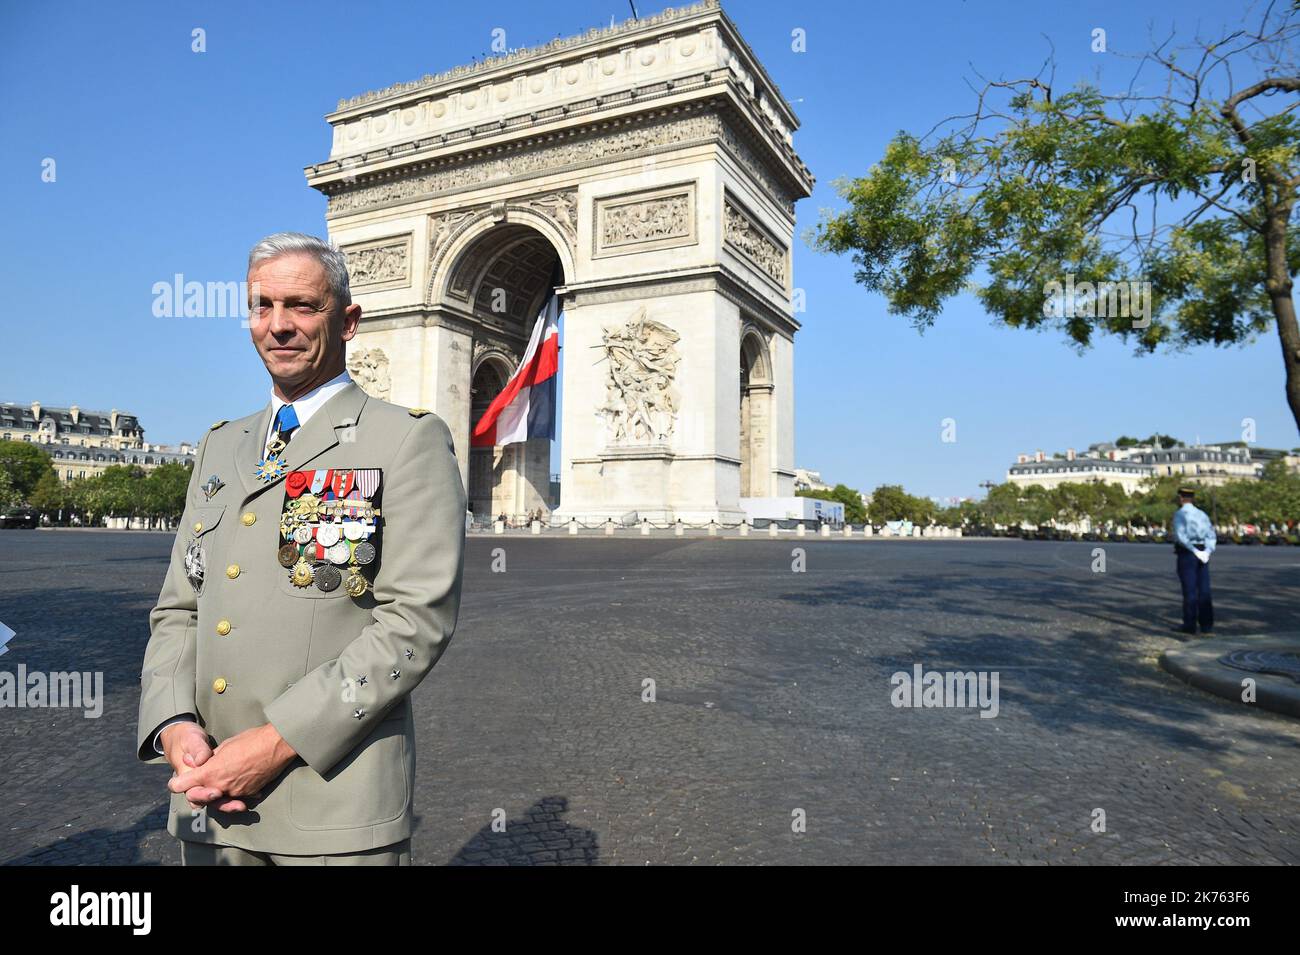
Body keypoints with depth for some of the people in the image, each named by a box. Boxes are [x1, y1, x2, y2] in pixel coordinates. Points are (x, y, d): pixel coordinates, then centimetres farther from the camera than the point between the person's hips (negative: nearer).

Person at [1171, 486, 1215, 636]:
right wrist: (1207, 552, -9)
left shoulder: (1179, 513, -7)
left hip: (1186, 554, -5)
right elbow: (1211, 535, 3)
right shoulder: (1202, 514, 13)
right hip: (1202, 556, 5)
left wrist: (1195, 551, -14)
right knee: (1204, 590, 6)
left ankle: (1190, 624, 1)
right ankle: (1207, 625, 5)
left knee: (1189, 590, -2)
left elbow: (1180, 536, -19)